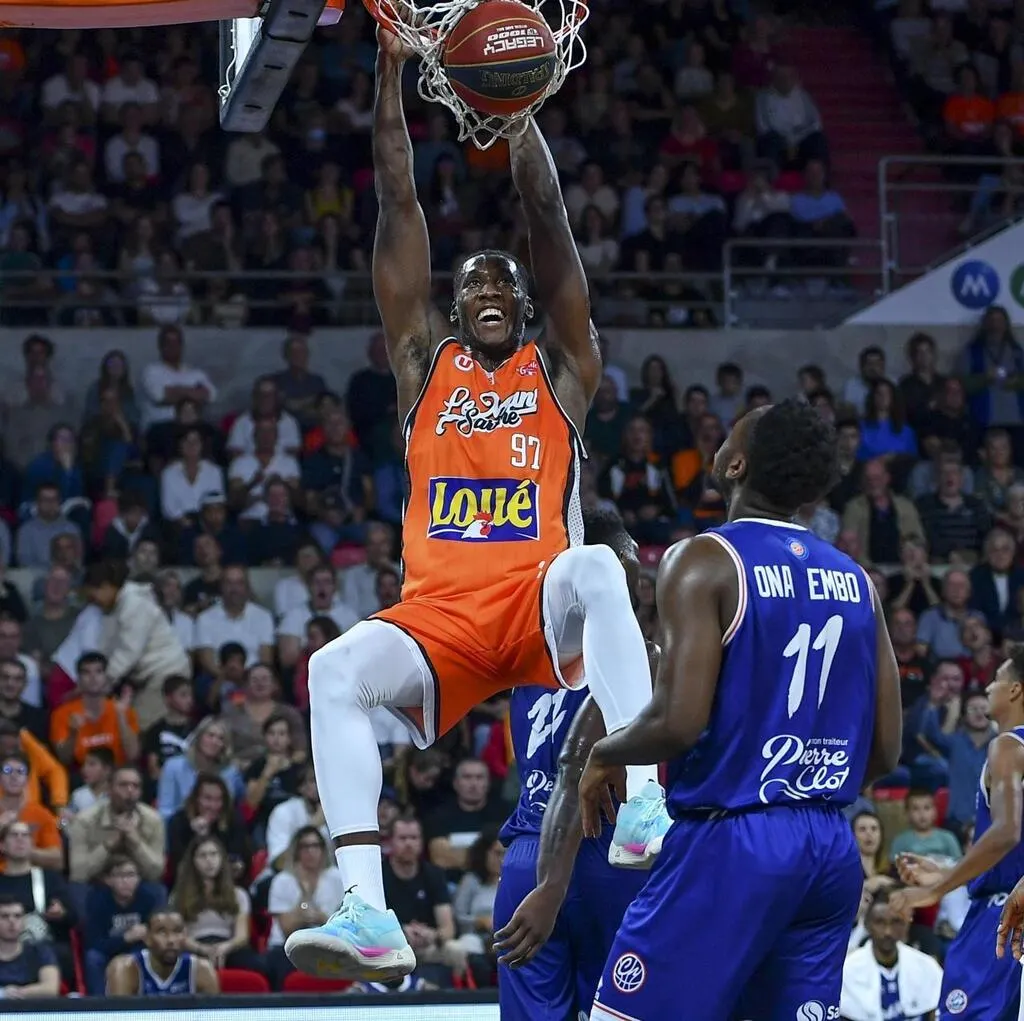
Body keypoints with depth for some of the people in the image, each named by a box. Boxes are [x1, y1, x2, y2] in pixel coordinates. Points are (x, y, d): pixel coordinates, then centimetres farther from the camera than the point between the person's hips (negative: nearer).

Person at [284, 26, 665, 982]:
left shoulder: (560, 366, 16)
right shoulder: (425, 364, 20)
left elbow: (546, 210, 7)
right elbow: (399, 204, 14)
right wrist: (389, 73, 9)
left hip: (540, 599, -2)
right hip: (440, 609, 2)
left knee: (595, 569, -37)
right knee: (334, 671, -29)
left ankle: (639, 806, -50)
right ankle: (367, 913, -40)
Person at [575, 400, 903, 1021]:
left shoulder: (706, 562, -9)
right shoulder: (855, 580, 11)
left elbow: (679, 723, -18)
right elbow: (886, 750, 11)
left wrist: (606, 755, 2)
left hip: (730, 844, -7)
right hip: (832, 848, 7)